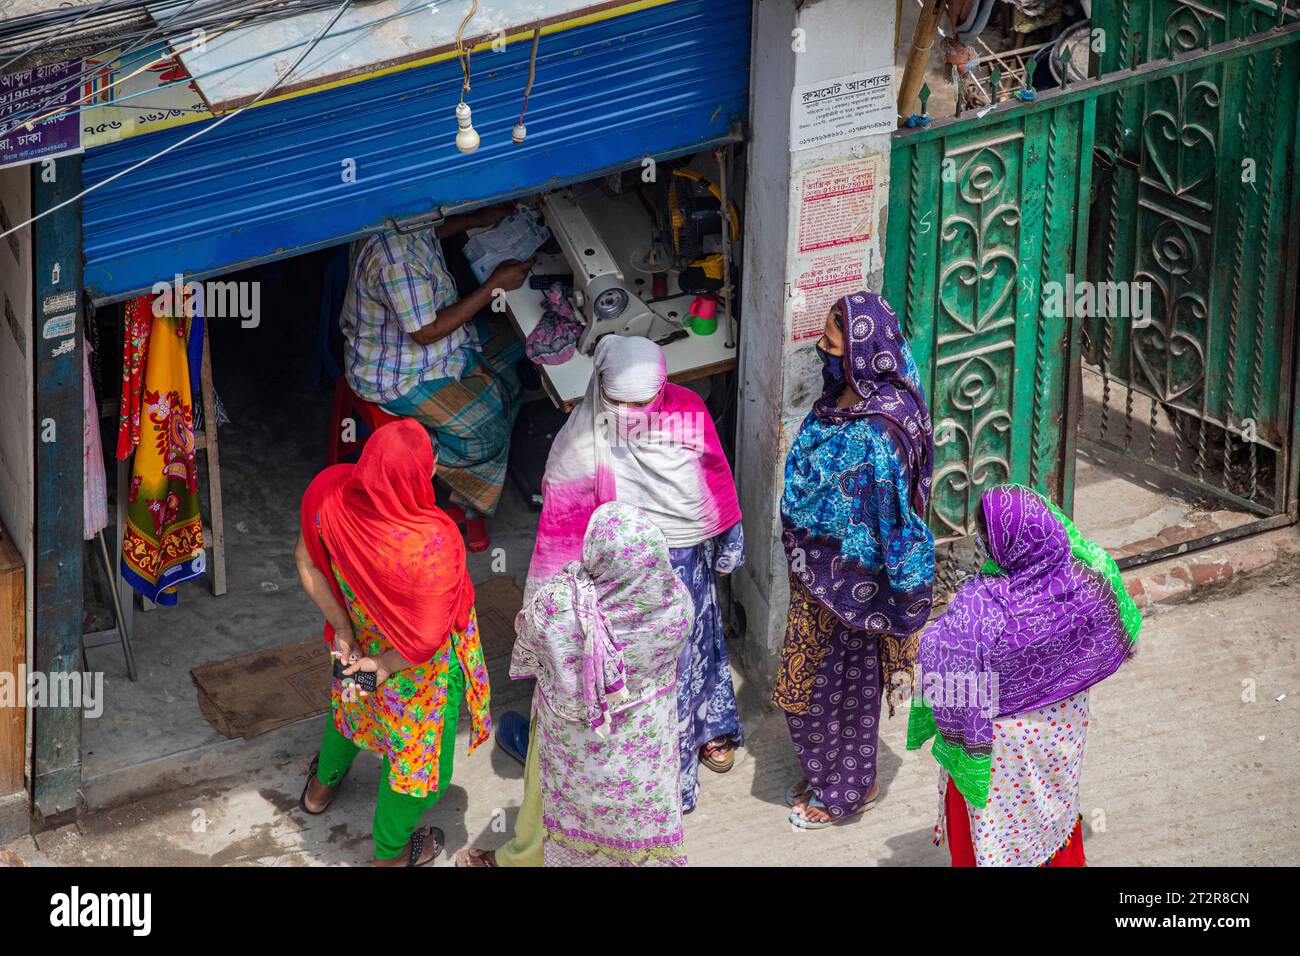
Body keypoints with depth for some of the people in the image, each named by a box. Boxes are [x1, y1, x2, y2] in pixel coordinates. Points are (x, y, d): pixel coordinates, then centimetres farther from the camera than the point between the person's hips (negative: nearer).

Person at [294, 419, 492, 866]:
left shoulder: (329, 491, -30)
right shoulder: (433, 545, -43)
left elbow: (307, 564, -12)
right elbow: (426, 640, -31)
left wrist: (342, 628, -3)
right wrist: (384, 666, -13)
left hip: (356, 641, 5)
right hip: (417, 677, -5)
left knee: (352, 704, 39)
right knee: (415, 751, 25)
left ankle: (322, 786, 69)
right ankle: (390, 853, 51)